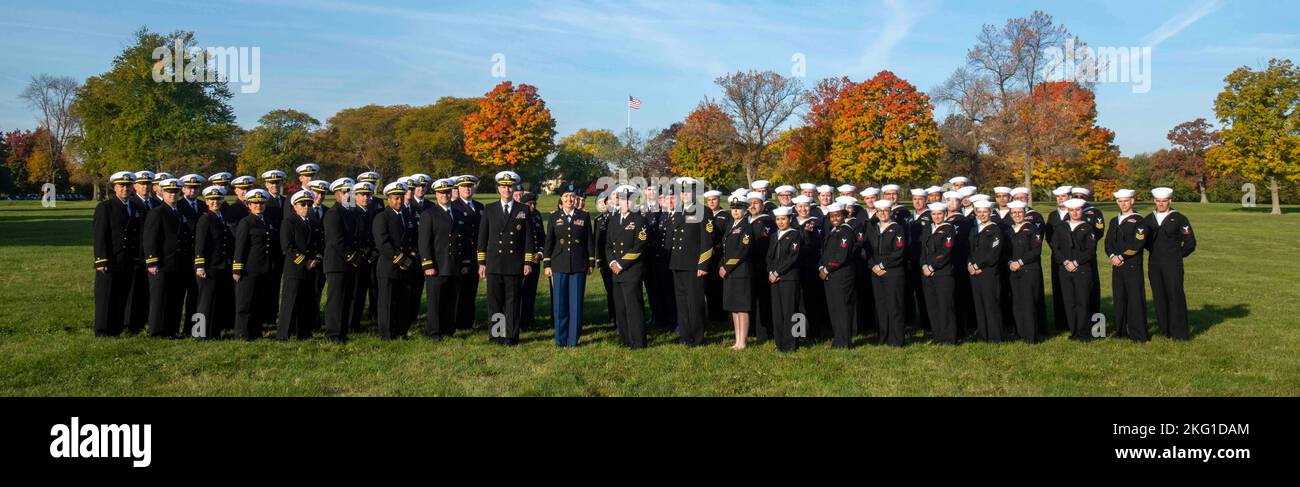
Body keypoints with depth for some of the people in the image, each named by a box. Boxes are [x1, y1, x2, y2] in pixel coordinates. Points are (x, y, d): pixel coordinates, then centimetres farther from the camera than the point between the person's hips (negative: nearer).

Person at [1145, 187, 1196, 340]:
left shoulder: (1178, 218, -2)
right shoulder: (1149, 219, 10)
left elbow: (1190, 242, -1)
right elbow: (1145, 239, 23)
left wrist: (1178, 255, 5)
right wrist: (1154, 252, 13)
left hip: (1173, 265, -4)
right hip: (1154, 264, 4)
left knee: (1175, 296, -5)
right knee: (1159, 297, 6)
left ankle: (1179, 332, 2)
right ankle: (1165, 329, 14)